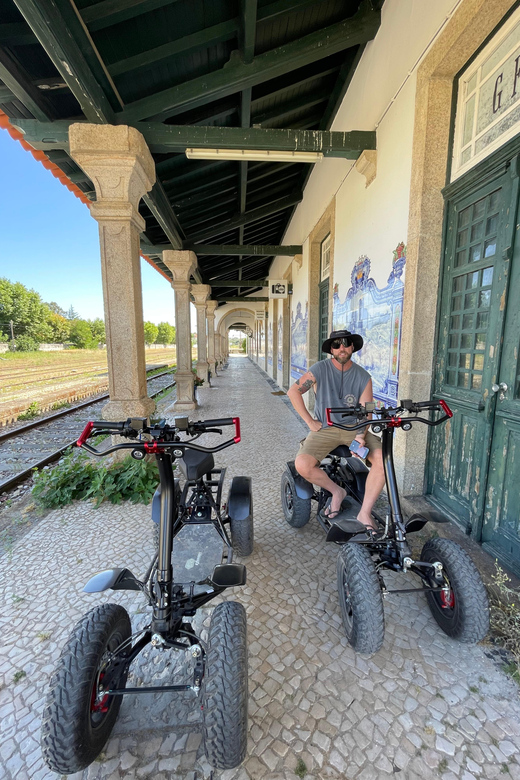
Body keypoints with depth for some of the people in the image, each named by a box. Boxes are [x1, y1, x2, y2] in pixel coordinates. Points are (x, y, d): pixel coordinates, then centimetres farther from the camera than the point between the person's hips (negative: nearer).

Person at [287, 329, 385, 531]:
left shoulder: (363, 376, 1)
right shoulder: (320, 369, -5)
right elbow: (293, 391, -4)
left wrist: (360, 436, -22)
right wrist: (310, 421, -6)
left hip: (354, 428, 2)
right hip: (325, 429, -1)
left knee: (383, 457, -24)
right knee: (302, 465, -25)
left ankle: (365, 513, -10)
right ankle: (336, 491, 3)